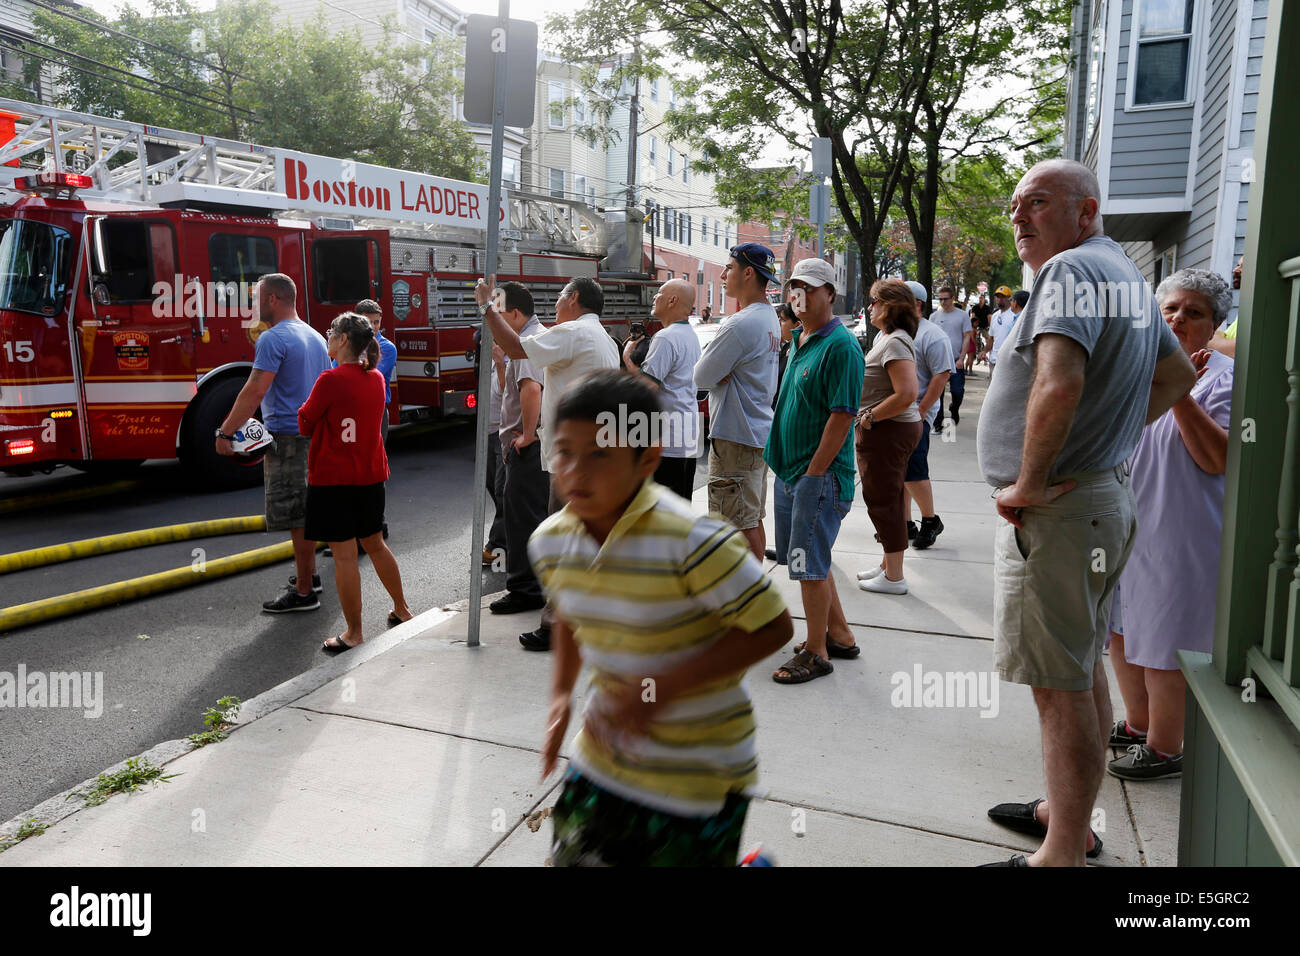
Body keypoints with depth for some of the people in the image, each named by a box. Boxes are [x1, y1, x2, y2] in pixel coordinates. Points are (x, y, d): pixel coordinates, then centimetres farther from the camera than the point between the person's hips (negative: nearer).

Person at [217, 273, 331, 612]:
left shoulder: (273, 339, -14)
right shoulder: (316, 337, 13)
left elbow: (254, 392, -21)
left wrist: (225, 432, -16)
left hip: (287, 438, -9)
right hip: (313, 435, 9)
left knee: (297, 517, -4)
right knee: (305, 512, 19)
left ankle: (304, 592, 1)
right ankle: (309, 575, 29)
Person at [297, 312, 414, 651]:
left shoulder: (330, 380, -16)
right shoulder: (376, 378, 5)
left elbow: (305, 425, -7)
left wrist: (306, 405, 11)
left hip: (333, 478, -7)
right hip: (370, 474, 7)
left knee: (344, 554, -1)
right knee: (375, 545, 21)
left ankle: (354, 635, 5)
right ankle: (402, 611, 31)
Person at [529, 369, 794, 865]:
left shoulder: (693, 542, -27)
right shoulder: (549, 541, -6)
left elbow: (773, 627, -21)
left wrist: (663, 687, -25)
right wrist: (561, 695, 2)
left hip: (700, 772, -5)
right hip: (603, 758, 6)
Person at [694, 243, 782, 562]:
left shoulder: (740, 325, -19)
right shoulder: (770, 318, 13)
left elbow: (701, 377, -14)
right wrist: (721, 374, -5)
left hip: (735, 436, -10)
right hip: (759, 430, 10)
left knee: (740, 524, -3)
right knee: (753, 520, 17)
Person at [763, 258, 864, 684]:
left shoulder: (840, 345, -15)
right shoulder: (798, 341, 14)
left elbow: (842, 416, -20)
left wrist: (813, 473, -19)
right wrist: (784, 464, 16)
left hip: (819, 475, -9)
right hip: (789, 472, 9)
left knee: (810, 564, -2)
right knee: (809, 559, 17)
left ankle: (816, 653, 12)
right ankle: (840, 636, 32)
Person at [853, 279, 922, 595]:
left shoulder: (895, 342, -19)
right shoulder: (887, 336, 14)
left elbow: (906, 395, -29)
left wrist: (870, 418, -20)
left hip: (888, 431, -11)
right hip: (888, 430, 11)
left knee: (883, 500, -3)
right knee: (886, 498, 18)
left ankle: (893, 578, 6)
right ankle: (888, 565, 30)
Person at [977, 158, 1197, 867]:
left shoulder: (1072, 269, -16)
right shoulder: (1127, 276, 16)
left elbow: (1058, 383, -33)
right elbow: (1177, 377, 28)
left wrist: (1030, 482, -22)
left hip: (1056, 512, -11)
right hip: (1107, 495, 11)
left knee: (1061, 686, -3)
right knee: (1083, 670, 19)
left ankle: (1061, 854, 8)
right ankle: (1069, 814, 35)